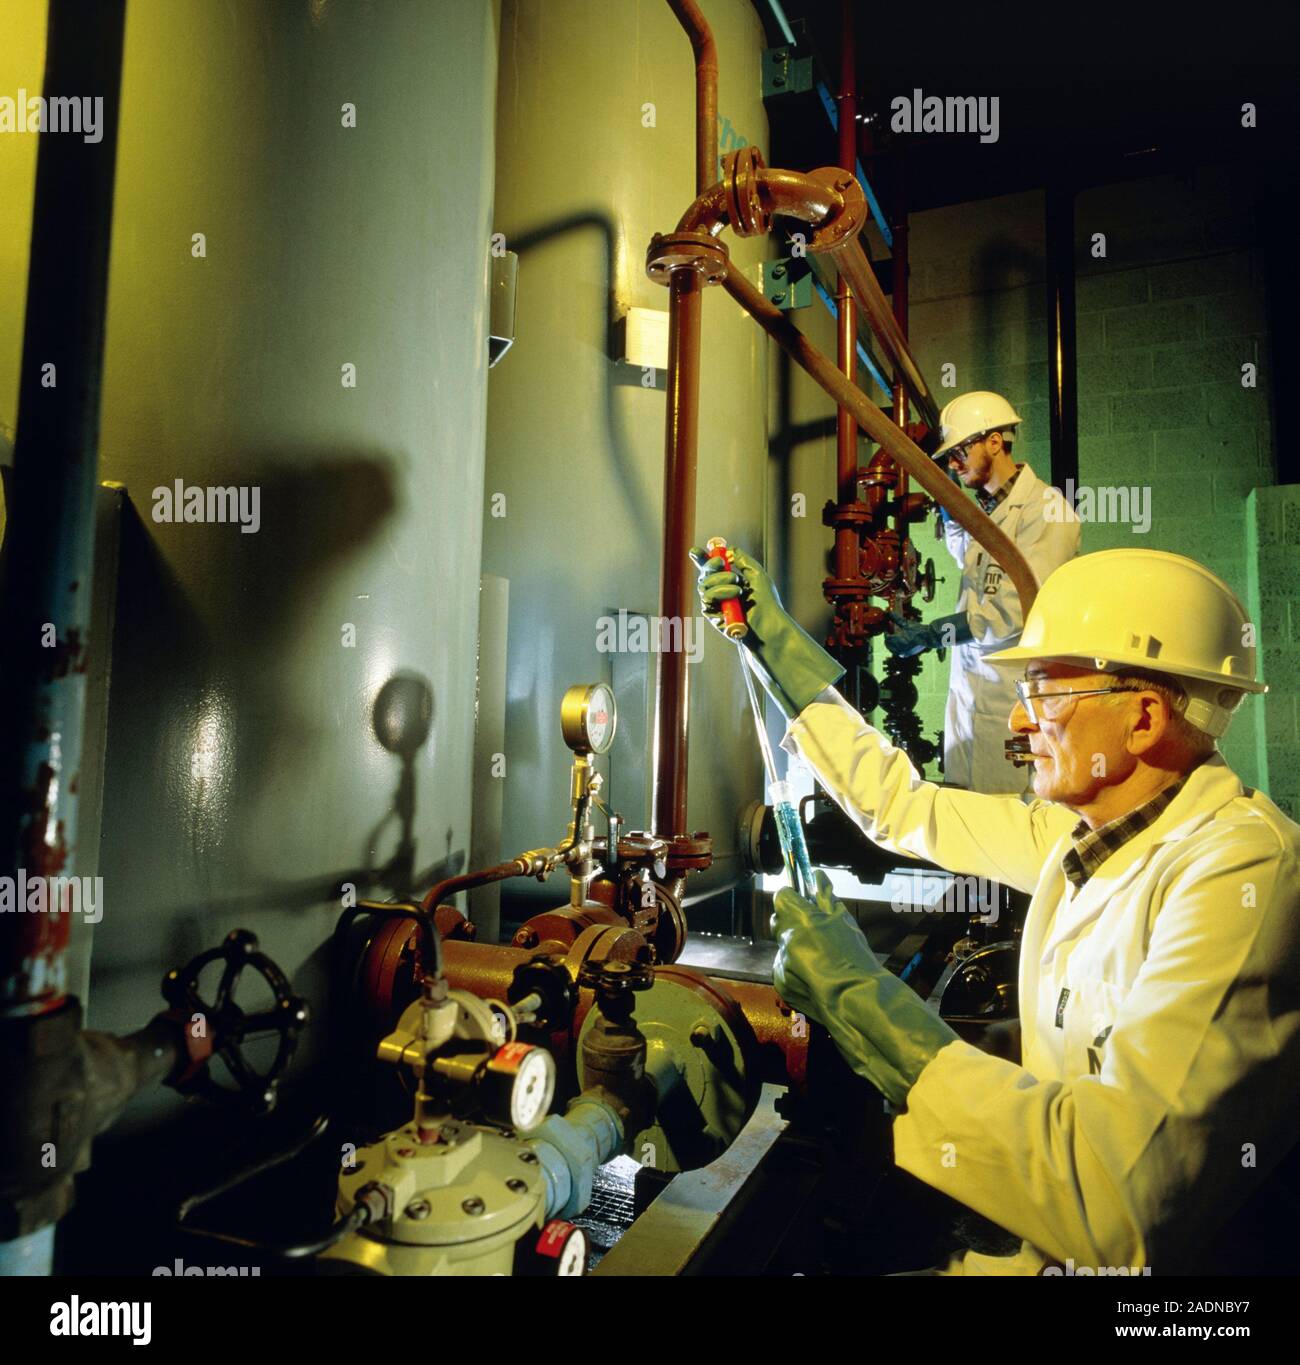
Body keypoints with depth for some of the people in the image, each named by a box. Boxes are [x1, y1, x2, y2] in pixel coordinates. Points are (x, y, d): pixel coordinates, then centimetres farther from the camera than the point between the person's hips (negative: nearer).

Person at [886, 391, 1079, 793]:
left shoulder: (1045, 508, -11)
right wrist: (949, 509, 23)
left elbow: (1015, 608, -21)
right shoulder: (983, 507, 15)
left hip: (1017, 688, -8)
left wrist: (930, 635, -18)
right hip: (969, 681, 8)